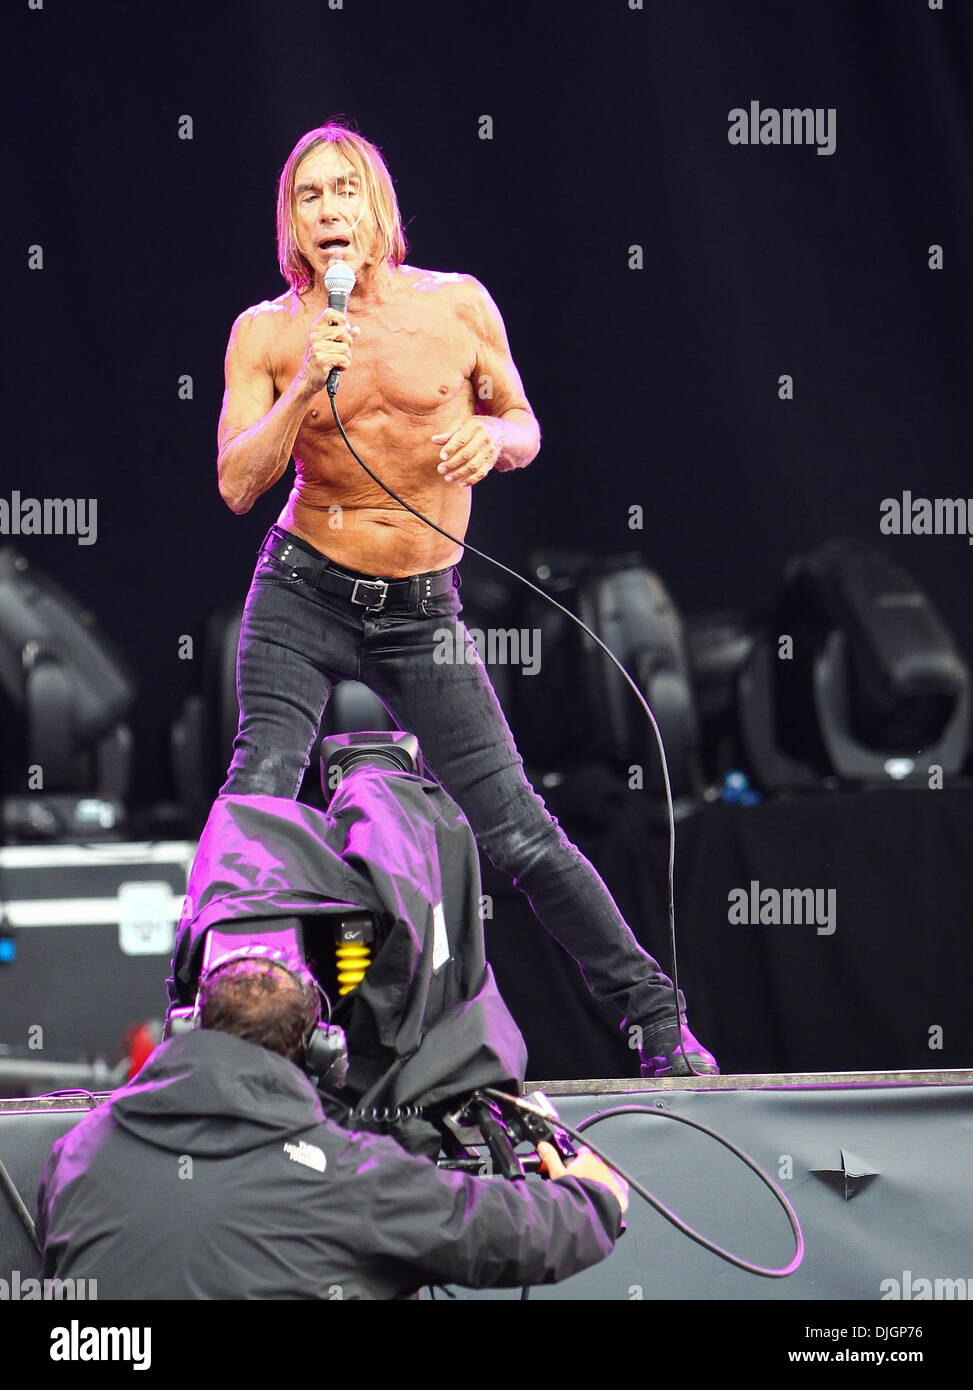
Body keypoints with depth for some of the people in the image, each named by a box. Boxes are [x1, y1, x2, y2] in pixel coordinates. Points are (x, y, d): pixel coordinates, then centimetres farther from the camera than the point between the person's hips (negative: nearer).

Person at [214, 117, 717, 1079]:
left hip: (423, 611, 0)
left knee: (518, 831, -2)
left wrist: (491, 438, -14)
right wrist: (304, 387, -21)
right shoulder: (266, 334, -2)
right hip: (304, 596, 0)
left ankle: (655, 1017, 9)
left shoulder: (457, 305, -2)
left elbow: (524, 428, 9)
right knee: (257, 794, -18)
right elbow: (237, 486, -8)